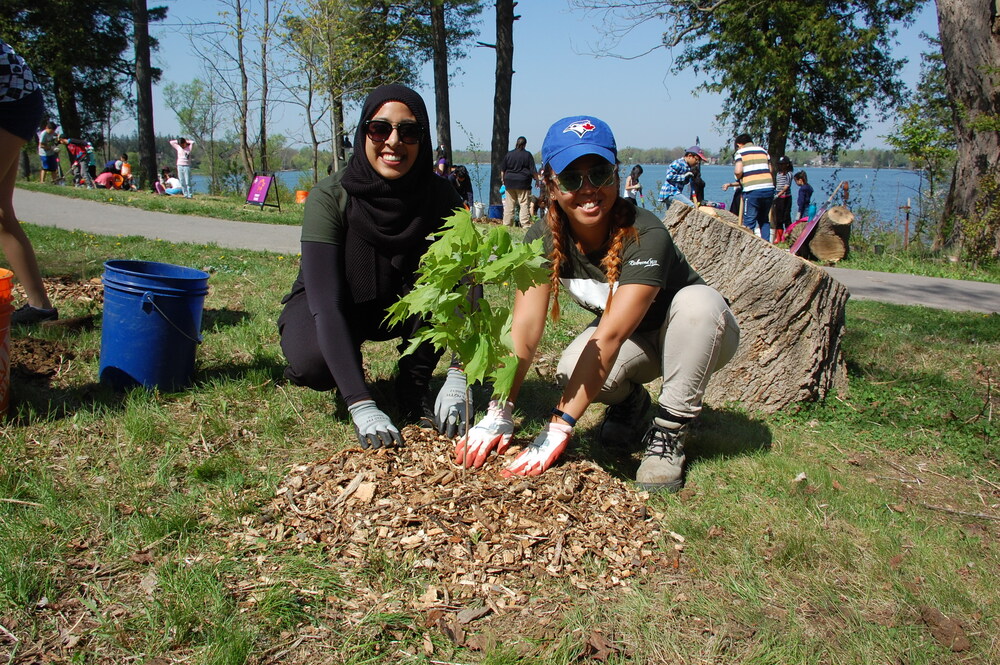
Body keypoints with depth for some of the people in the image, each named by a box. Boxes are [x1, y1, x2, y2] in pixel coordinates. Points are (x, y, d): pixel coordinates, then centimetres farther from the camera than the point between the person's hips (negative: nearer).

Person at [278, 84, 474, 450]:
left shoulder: (440, 197, -19)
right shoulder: (330, 197, -27)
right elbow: (325, 301, -35)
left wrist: (458, 377, -40)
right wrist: (362, 407, -45)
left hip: (400, 307, 3)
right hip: (325, 311, -2)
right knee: (315, 362, -36)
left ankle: (415, 386, -12)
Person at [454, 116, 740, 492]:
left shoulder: (645, 236, -33)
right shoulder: (543, 241, -18)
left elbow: (610, 335, -40)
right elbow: (525, 328, -26)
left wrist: (559, 428, -44)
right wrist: (498, 413, -36)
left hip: (696, 336, -3)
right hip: (635, 341, 3)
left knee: (698, 299, -37)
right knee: (572, 372, -29)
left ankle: (668, 434, -19)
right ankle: (629, 399, 7)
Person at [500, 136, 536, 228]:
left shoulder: (508, 154, 6)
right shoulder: (527, 155, -4)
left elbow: (502, 170, 10)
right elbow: (533, 171, -4)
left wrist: (503, 179, 21)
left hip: (509, 182, 4)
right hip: (523, 183, -3)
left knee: (509, 204, 8)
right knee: (524, 204, -3)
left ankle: (507, 224, 10)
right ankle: (525, 224, -8)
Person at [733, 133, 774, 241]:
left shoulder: (740, 152, 5)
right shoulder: (763, 150, 20)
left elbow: (738, 171, -9)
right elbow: (771, 170, 15)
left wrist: (739, 179, 10)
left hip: (752, 190, -5)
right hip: (769, 188, 5)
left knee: (749, 221, 1)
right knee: (764, 220, 17)